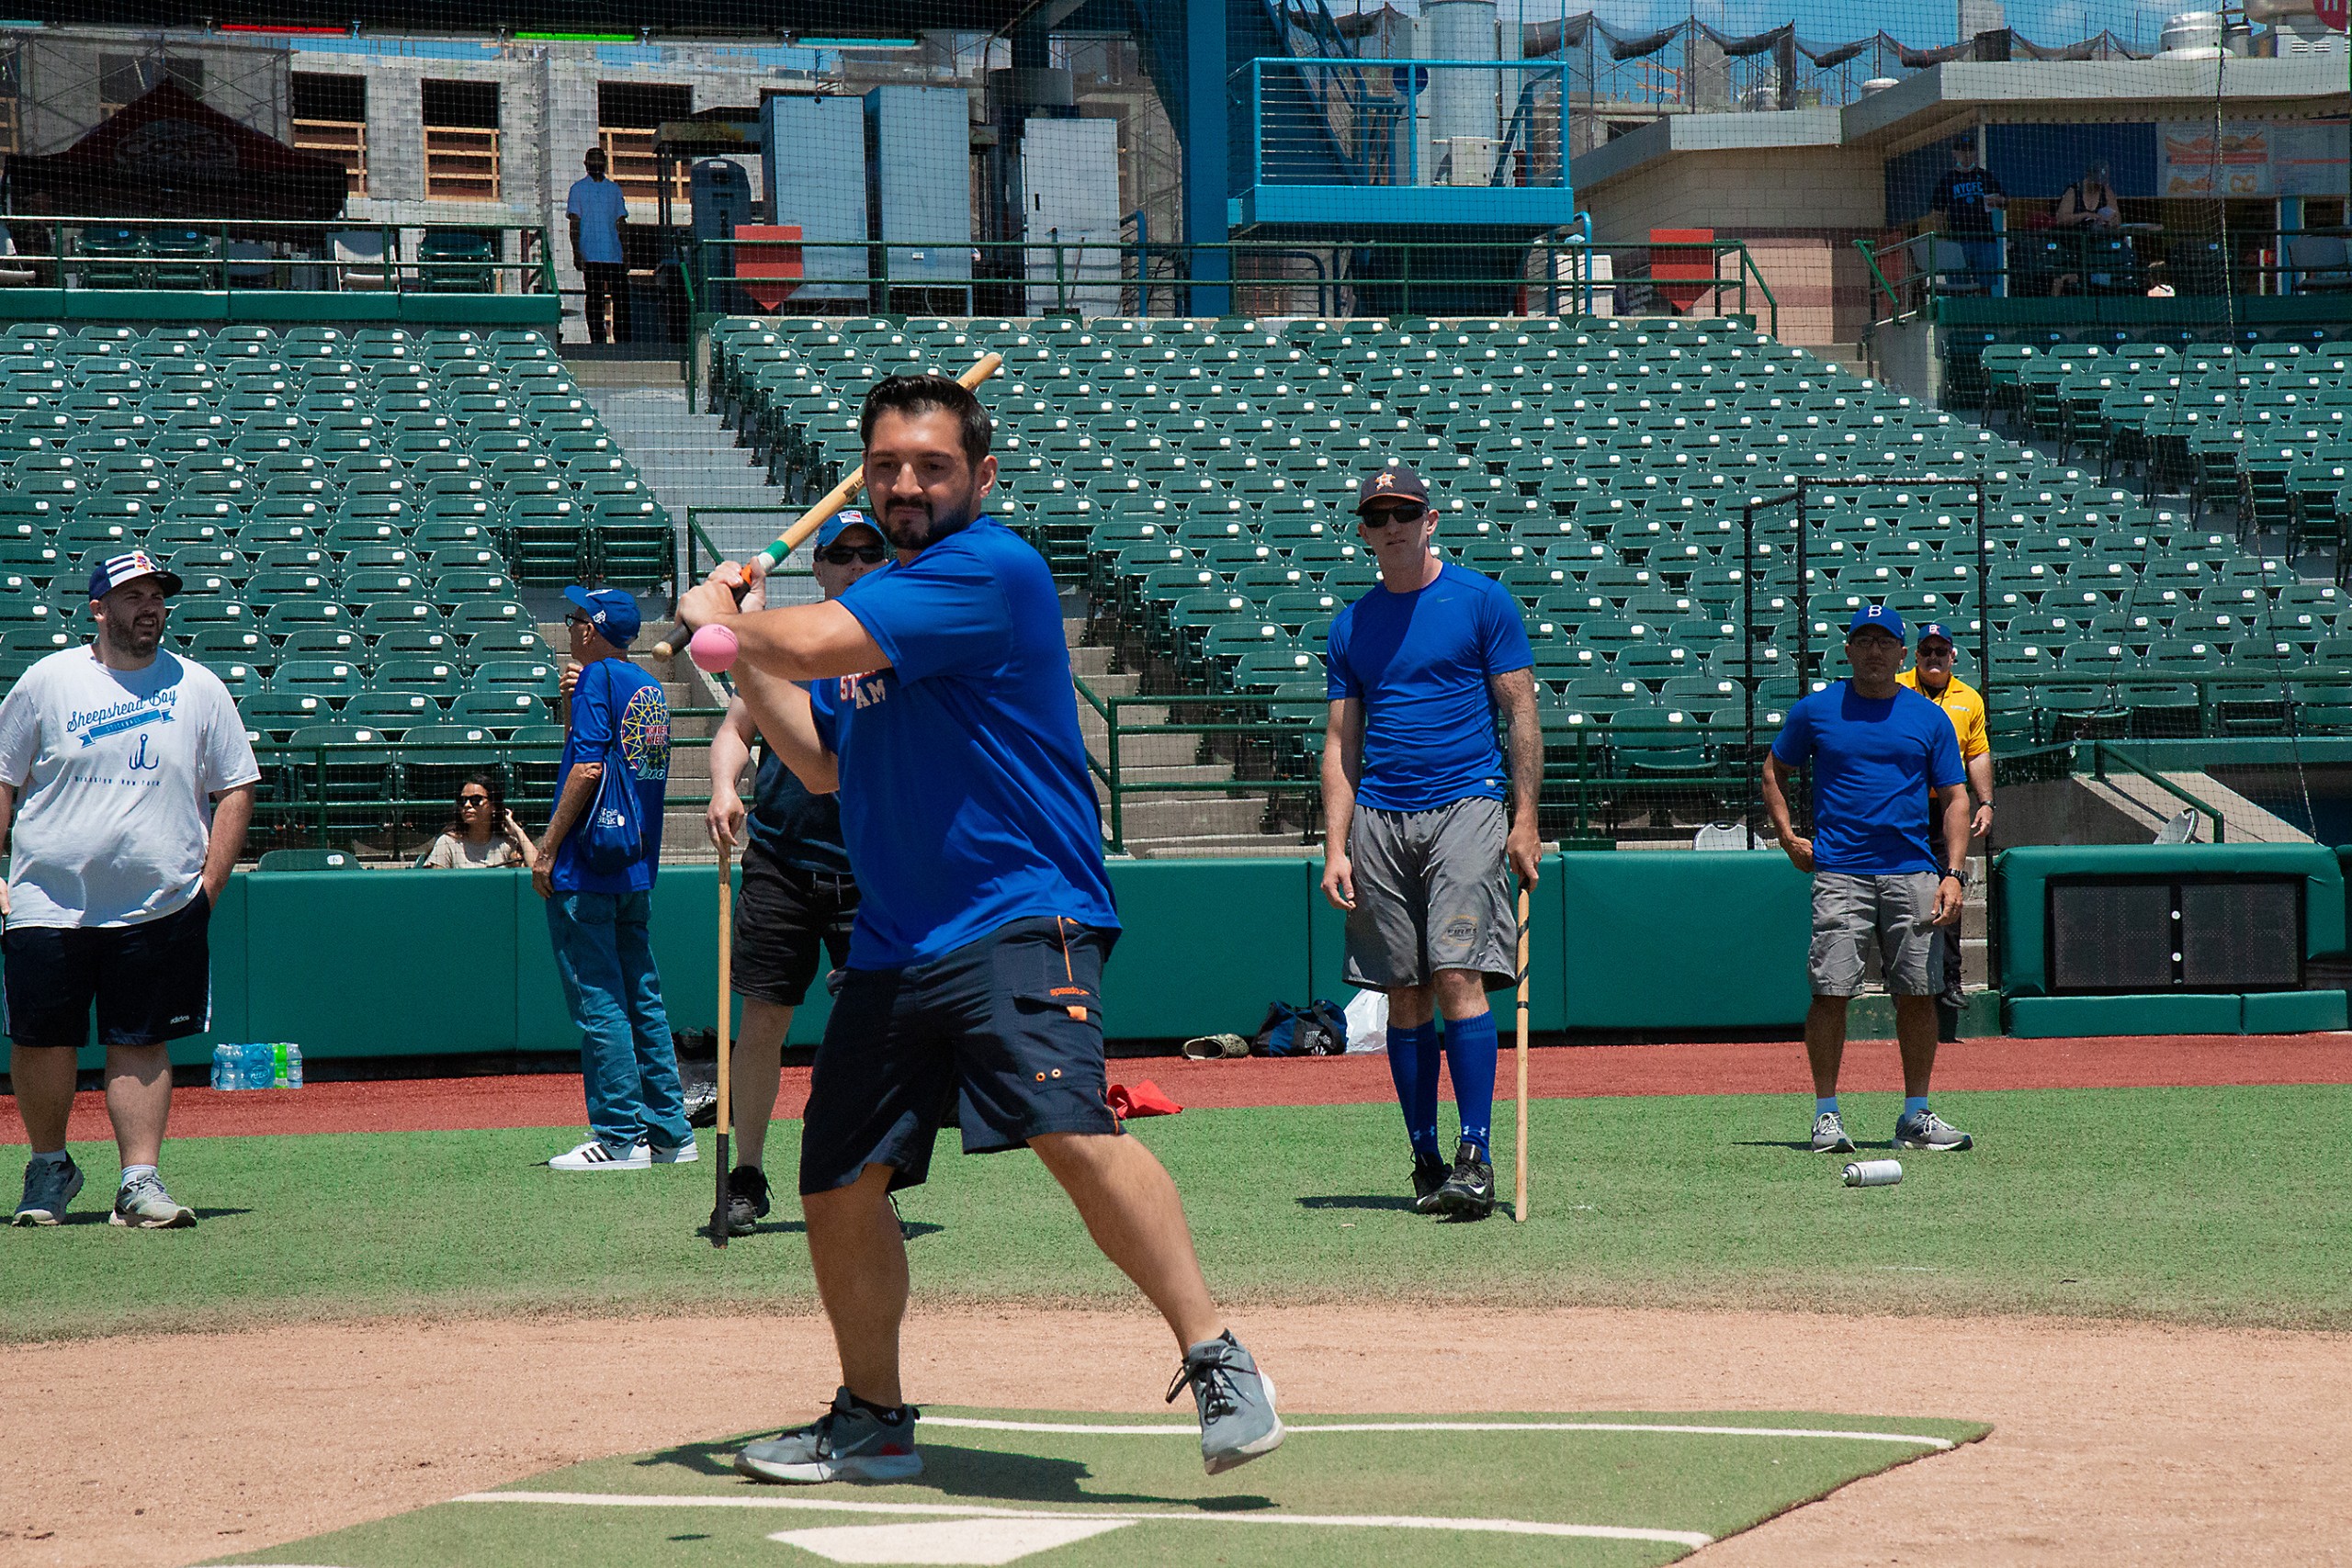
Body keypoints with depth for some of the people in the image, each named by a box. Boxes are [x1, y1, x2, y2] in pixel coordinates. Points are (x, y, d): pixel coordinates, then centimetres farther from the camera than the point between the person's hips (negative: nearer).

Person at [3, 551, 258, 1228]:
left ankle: (140, 1182, 3)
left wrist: (209, 885, -1)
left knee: (140, 1045, -1)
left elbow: (235, 790, 8)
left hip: (158, 910, 0)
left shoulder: (199, 689, 6)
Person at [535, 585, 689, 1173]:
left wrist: (547, 850, -14)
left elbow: (588, 769, -17)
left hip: (587, 871, -9)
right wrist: (572, 707, 15)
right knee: (642, 999, 11)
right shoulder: (651, 688, 16)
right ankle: (669, 1131, 12)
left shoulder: (599, 677, -9)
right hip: (638, 869, 9)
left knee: (597, 1002, -6)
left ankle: (620, 1137, -7)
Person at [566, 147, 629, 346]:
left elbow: (621, 222, 17)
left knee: (621, 298, -2)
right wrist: (576, 252, -8)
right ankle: (597, 342, -1)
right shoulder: (578, 188, 7)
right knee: (595, 299, -3)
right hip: (591, 254, -3)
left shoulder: (614, 189, 17)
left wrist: (625, 253, 9)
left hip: (615, 254, 3)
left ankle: (623, 343, 1)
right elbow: (574, 222, 2)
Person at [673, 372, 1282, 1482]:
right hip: (892, 942, 8)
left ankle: (1217, 1363, -23)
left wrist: (721, 613, 3)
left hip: (1018, 921, -8)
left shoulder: (991, 569, -10)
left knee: (1070, 1126, -29)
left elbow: (812, 645, -16)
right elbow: (824, 762, 26)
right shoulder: (875, 600, 19)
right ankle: (872, 1421, 28)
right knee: (838, 1186, 9)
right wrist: (741, 651, 16)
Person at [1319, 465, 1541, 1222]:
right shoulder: (1351, 625, 14)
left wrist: (1525, 819, -6)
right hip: (1379, 817, 4)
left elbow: (1521, 714, 2)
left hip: (1465, 806, -4)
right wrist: (1335, 848, 4)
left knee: (1457, 976, -16)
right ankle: (1425, 1160, 11)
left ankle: (1476, 1159, -17)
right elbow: (1341, 743, 14)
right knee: (1405, 994, 4)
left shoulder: (1481, 600, 3)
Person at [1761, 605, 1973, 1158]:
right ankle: (1826, 1116, 0)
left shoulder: (1928, 718, 9)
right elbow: (1775, 770, 19)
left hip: (1913, 873, 2)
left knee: (1918, 992, 1)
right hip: (1839, 872, -1)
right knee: (1830, 990, -8)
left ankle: (1915, 1116, 11)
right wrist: (1788, 837, 6)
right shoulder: (1815, 711, 7)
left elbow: (1954, 799, 8)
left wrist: (1952, 873, -4)